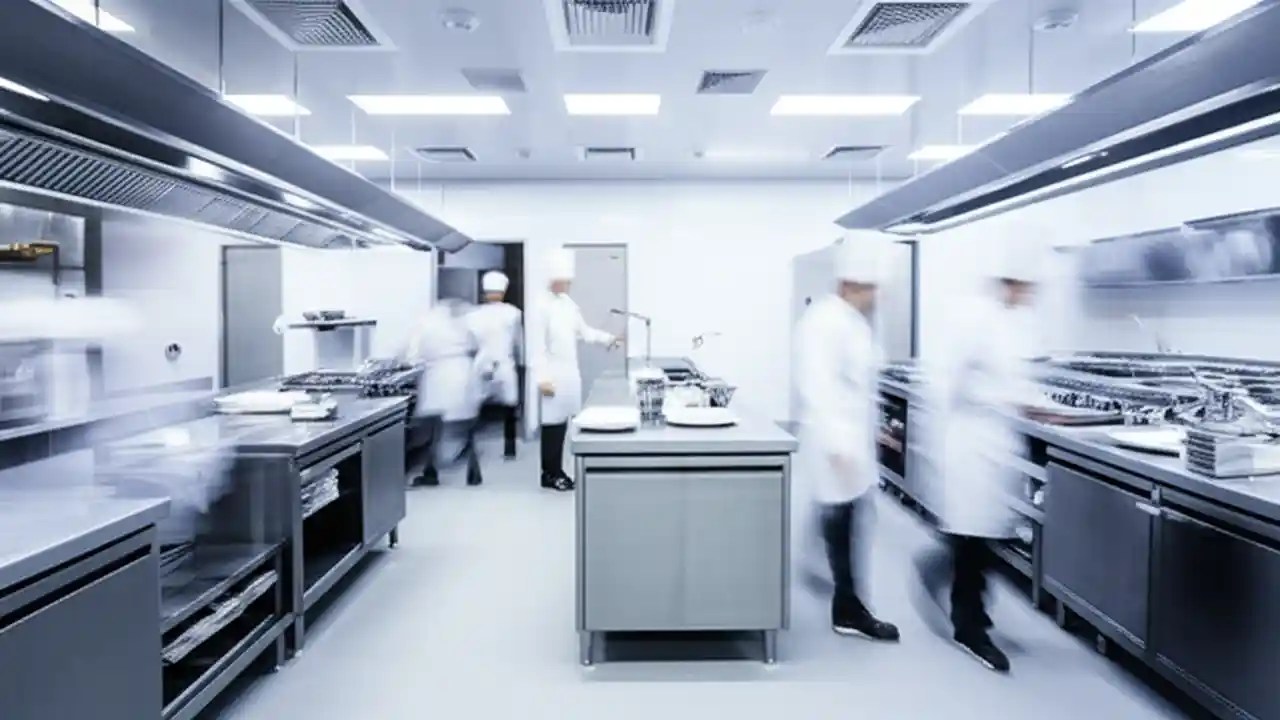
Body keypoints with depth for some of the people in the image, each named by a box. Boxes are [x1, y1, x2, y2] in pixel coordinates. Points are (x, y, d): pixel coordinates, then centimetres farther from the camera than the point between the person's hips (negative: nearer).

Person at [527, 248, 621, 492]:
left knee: (562, 423, 12)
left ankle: (557, 471, 22)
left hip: (570, 374, 7)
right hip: (553, 375, -7)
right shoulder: (541, 307, -12)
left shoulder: (569, 304, 12)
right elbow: (536, 346, -15)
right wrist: (542, 379, -19)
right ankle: (549, 474, 10)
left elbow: (583, 331, 19)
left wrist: (609, 339, 6)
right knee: (552, 423, -1)